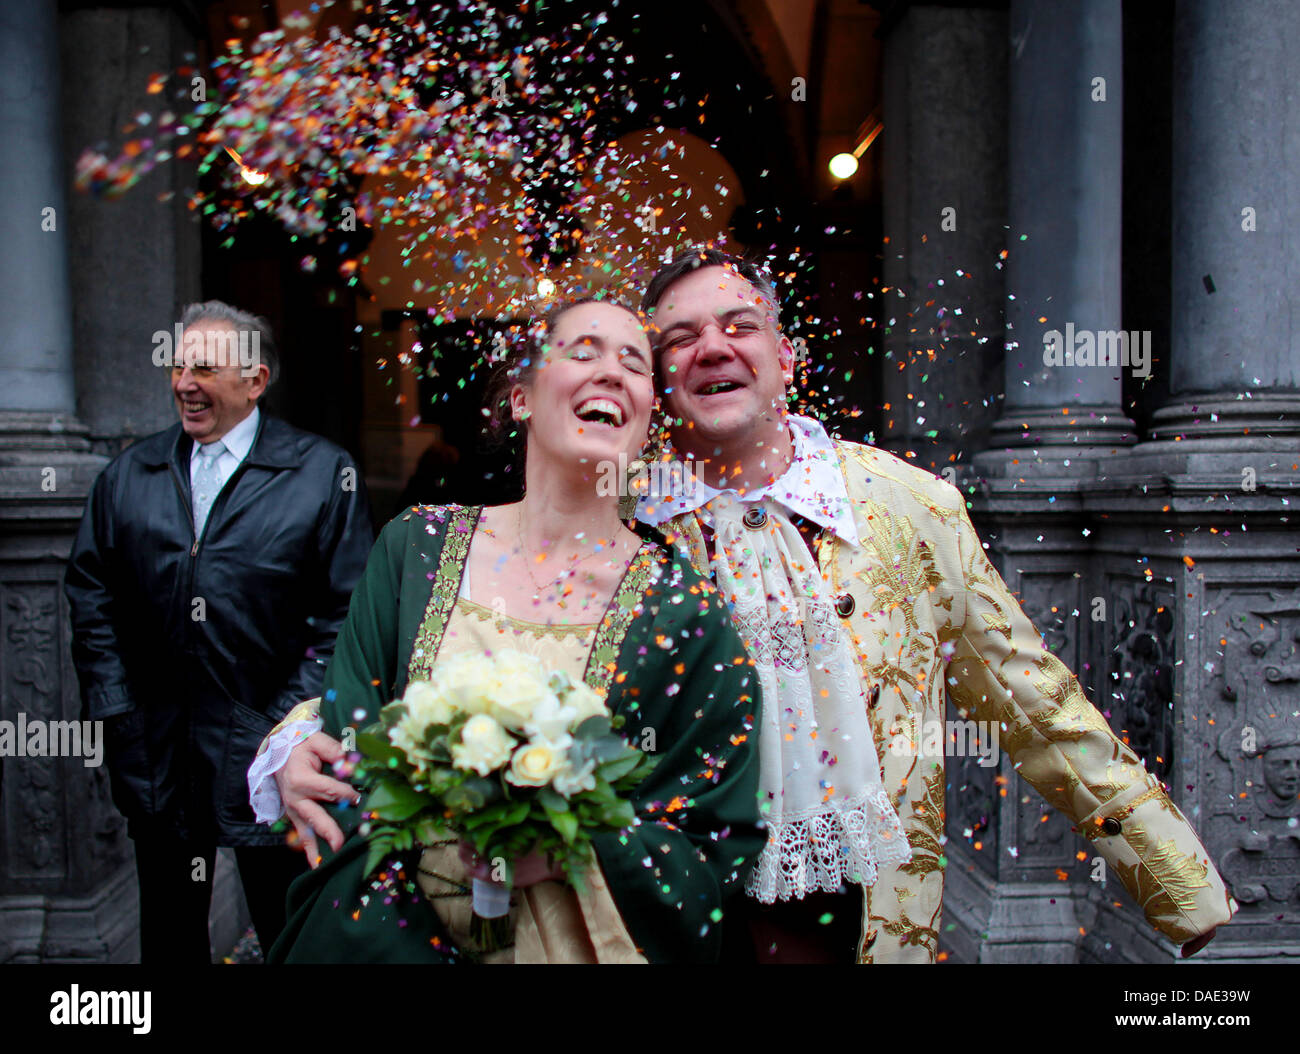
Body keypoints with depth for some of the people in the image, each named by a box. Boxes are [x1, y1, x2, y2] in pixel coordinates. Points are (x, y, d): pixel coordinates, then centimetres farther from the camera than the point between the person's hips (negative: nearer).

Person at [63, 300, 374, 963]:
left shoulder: (322, 473, -4)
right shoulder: (128, 475, 8)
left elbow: (346, 611, -7)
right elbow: (90, 593, 12)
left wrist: (291, 722, -11)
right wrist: (113, 704, 3)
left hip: (267, 753, -3)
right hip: (154, 754, 4)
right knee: (169, 936, 18)